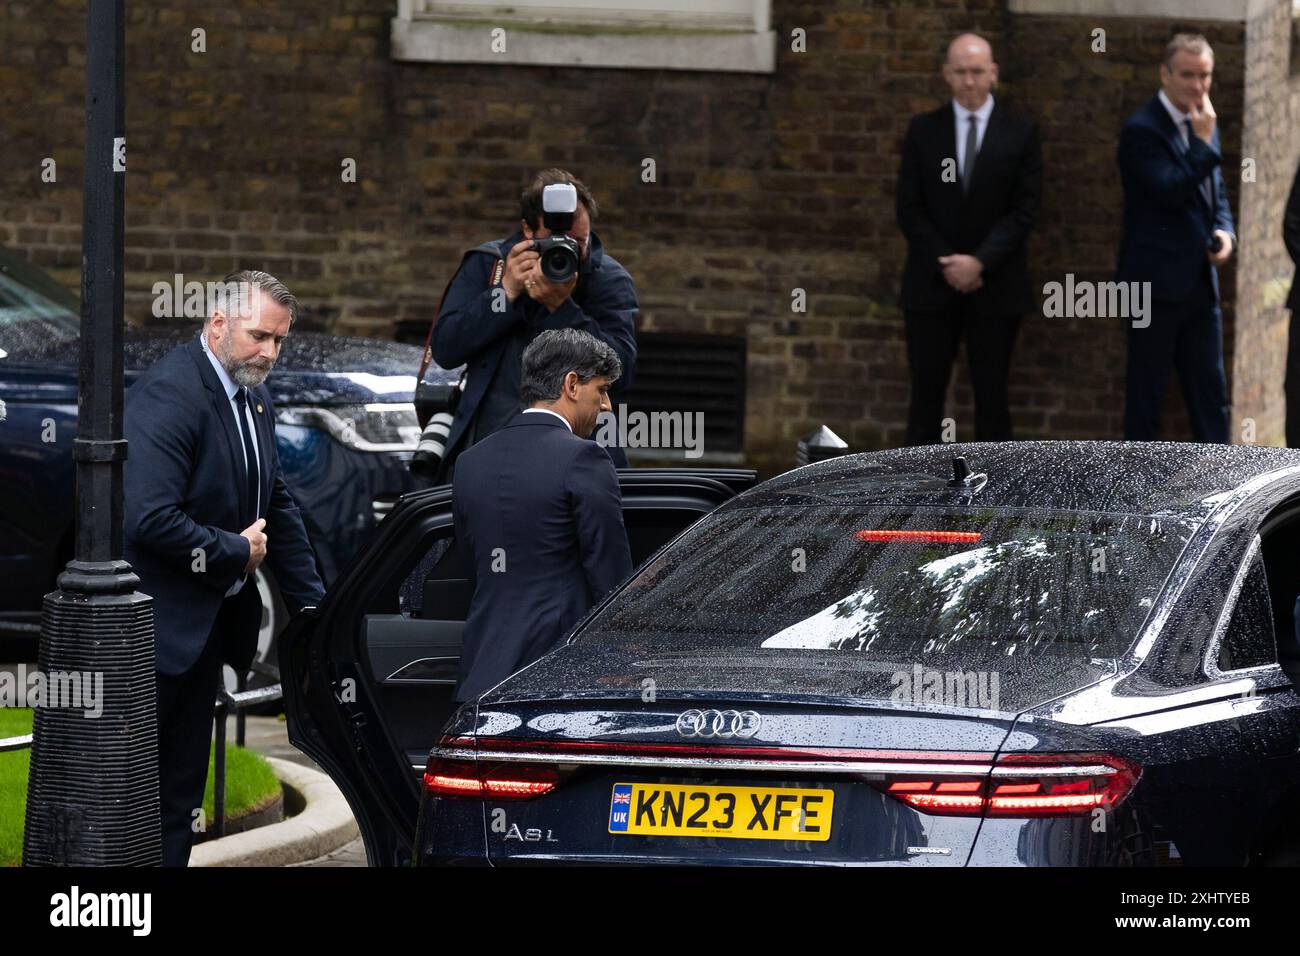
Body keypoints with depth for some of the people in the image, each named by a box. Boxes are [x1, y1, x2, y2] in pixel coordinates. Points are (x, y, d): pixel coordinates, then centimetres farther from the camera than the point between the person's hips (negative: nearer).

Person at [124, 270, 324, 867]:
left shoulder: (253, 400, 11)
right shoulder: (169, 393, -20)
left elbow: (276, 507, 20)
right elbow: (149, 519, -28)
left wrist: (311, 605, 12)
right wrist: (235, 552, -16)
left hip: (205, 628, 10)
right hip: (158, 626, -10)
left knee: (180, 799, 12)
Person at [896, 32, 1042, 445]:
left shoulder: (1021, 132, 2)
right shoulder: (922, 131, 5)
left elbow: (1024, 209, -3)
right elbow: (909, 209, 2)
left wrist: (980, 262, -14)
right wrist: (946, 265, -10)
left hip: (996, 287, -1)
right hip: (932, 286, 1)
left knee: (991, 394, 2)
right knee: (926, 393, 0)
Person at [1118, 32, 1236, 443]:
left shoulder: (1202, 126, 12)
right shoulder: (1142, 130, -12)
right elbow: (1170, 190, -24)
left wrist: (1225, 232, 1)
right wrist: (1203, 142, -18)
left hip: (1200, 283, 7)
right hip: (1157, 283, -7)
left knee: (1210, 392, 8)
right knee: (1146, 393, 2)